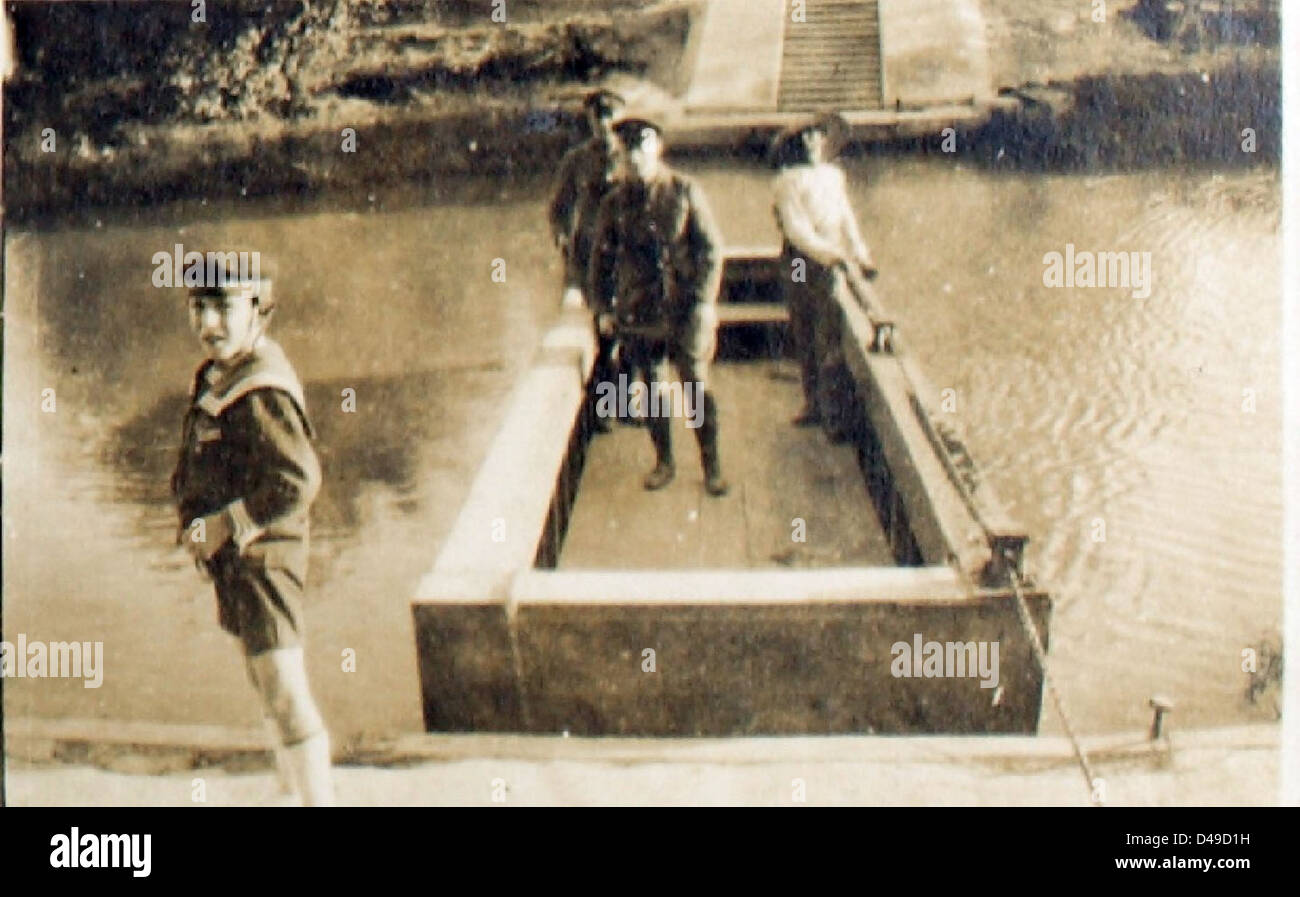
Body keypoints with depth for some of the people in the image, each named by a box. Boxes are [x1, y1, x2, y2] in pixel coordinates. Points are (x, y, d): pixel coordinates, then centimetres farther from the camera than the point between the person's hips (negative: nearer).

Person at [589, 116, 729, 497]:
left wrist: (706, 299, -7)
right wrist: (605, 308, 10)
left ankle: (711, 465, 7)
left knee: (697, 385, -4)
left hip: (685, 308, -2)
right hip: (637, 314, 3)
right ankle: (663, 462, 22)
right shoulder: (615, 203, 5)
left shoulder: (685, 192, -2)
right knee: (653, 388, 9)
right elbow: (602, 258, 13)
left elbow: (711, 247, -1)